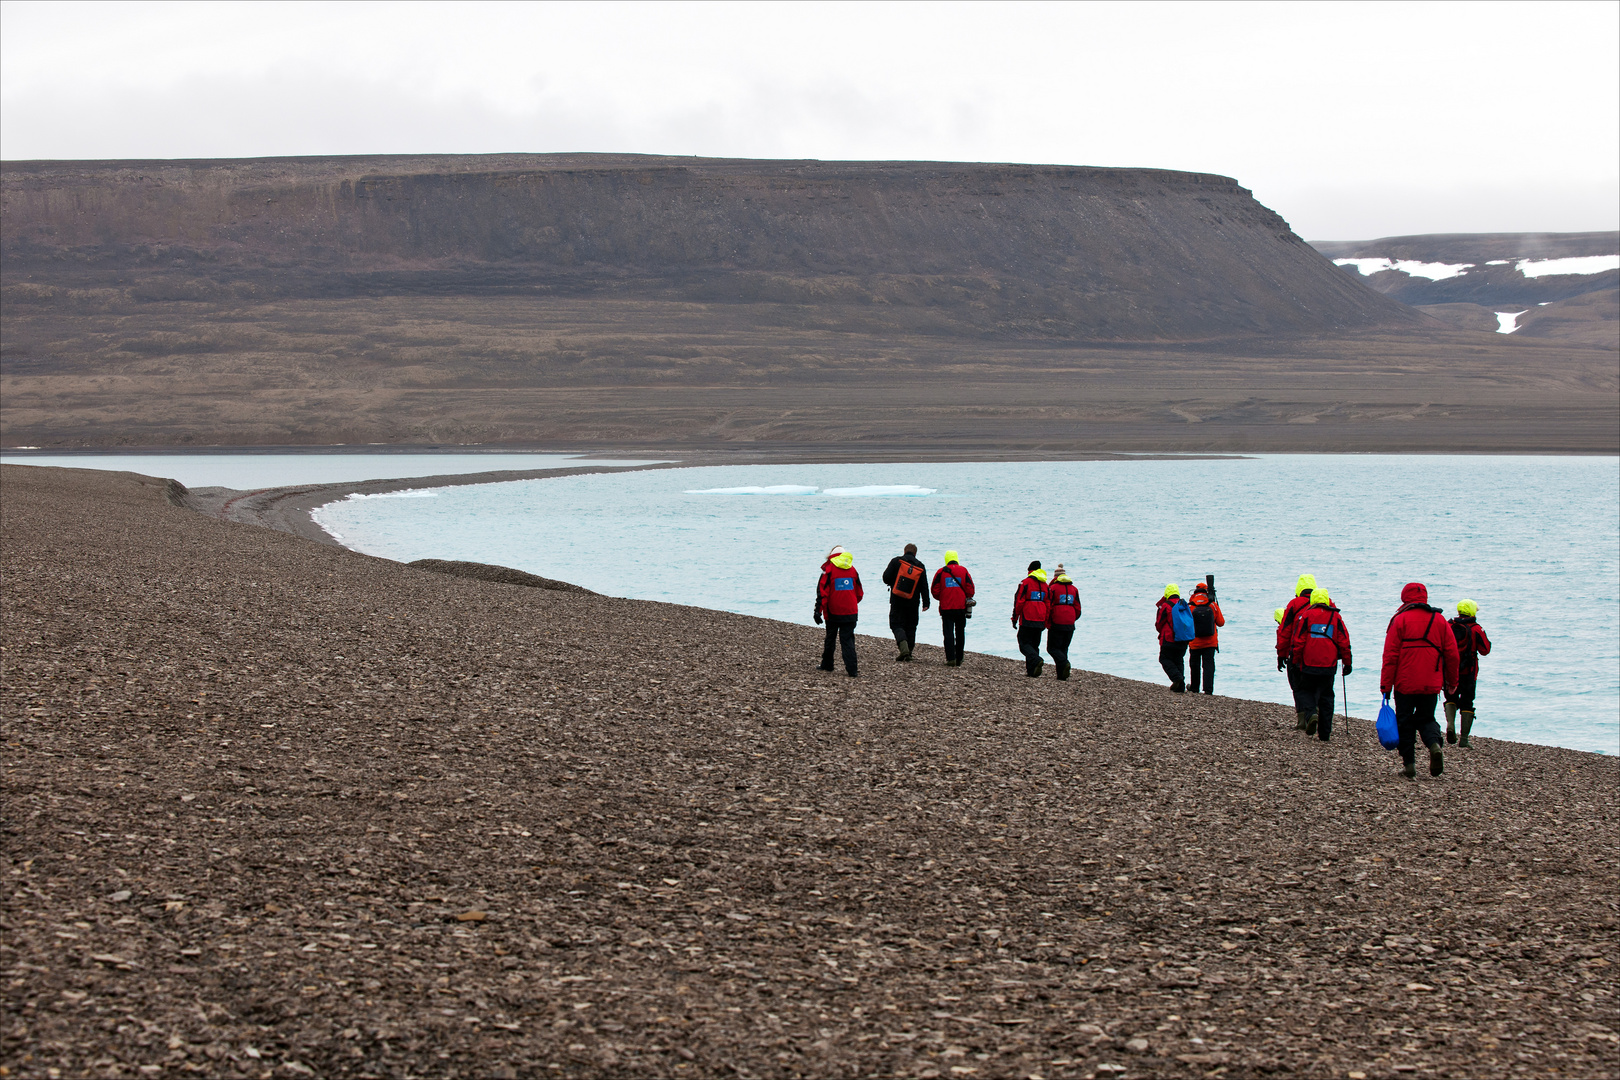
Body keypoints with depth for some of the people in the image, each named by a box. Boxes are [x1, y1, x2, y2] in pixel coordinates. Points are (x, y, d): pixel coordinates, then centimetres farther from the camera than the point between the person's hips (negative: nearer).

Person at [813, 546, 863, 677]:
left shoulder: (829, 569, -6)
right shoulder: (852, 569, 5)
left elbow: (822, 592, -11)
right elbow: (859, 593, 13)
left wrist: (818, 610, -10)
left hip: (833, 613, -2)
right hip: (851, 612, 2)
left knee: (830, 639, 15)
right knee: (848, 639, 1)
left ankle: (827, 665, 26)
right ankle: (852, 669, -11)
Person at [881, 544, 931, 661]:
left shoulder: (896, 561, -3)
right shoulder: (920, 567, 4)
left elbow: (886, 578, -6)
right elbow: (924, 587, 2)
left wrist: (892, 584, 15)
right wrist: (926, 603, 4)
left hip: (897, 600, -2)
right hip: (913, 603, 2)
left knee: (896, 624, 0)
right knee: (910, 626, 12)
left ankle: (903, 647, -24)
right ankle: (909, 652, 11)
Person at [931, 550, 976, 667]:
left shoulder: (941, 572, 0)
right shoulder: (963, 570, 2)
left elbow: (934, 590, 0)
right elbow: (970, 588, -1)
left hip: (946, 608, -1)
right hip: (961, 607, 1)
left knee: (948, 633, -2)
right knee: (960, 633, 12)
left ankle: (951, 658, -16)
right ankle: (958, 660, 17)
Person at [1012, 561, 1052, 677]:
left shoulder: (1025, 583, -7)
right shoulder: (1044, 585, 11)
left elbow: (1019, 602, -10)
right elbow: (1048, 605, 14)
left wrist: (1015, 618, -2)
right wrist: (1046, 622, 19)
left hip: (1027, 620, -5)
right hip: (1040, 622, 6)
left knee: (1024, 643, -2)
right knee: (1034, 644, 13)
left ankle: (1036, 660, -27)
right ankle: (1032, 671, 10)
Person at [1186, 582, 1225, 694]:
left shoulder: (1189, 607, -7)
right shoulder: (1213, 606, -6)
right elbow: (1221, 622, 2)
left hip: (1194, 643, 0)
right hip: (1210, 643, 0)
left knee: (1195, 665, 16)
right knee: (1208, 664, -1)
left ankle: (1194, 688, 27)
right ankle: (1208, 689, -16)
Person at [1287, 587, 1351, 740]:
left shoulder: (1305, 616, -4)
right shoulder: (1336, 617, 4)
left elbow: (1297, 641, -5)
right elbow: (1344, 642, 5)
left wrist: (1294, 661, 4)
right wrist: (1347, 663, 13)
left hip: (1309, 664, -2)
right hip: (1329, 666, 2)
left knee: (1303, 691, 13)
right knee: (1326, 696, 11)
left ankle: (1310, 713, -17)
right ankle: (1325, 733, 9)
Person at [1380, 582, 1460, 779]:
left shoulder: (1400, 620, -4)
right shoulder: (1439, 620, 6)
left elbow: (1390, 656, -7)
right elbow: (1451, 654, 8)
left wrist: (1385, 685, -4)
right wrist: (1452, 682, 19)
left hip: (1405, 683, -3)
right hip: (1431, 684, 3)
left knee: (1405, 722, 7)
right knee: (1426, 718, 15)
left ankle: (1409, 764, 2)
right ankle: (1435, 744, -15)